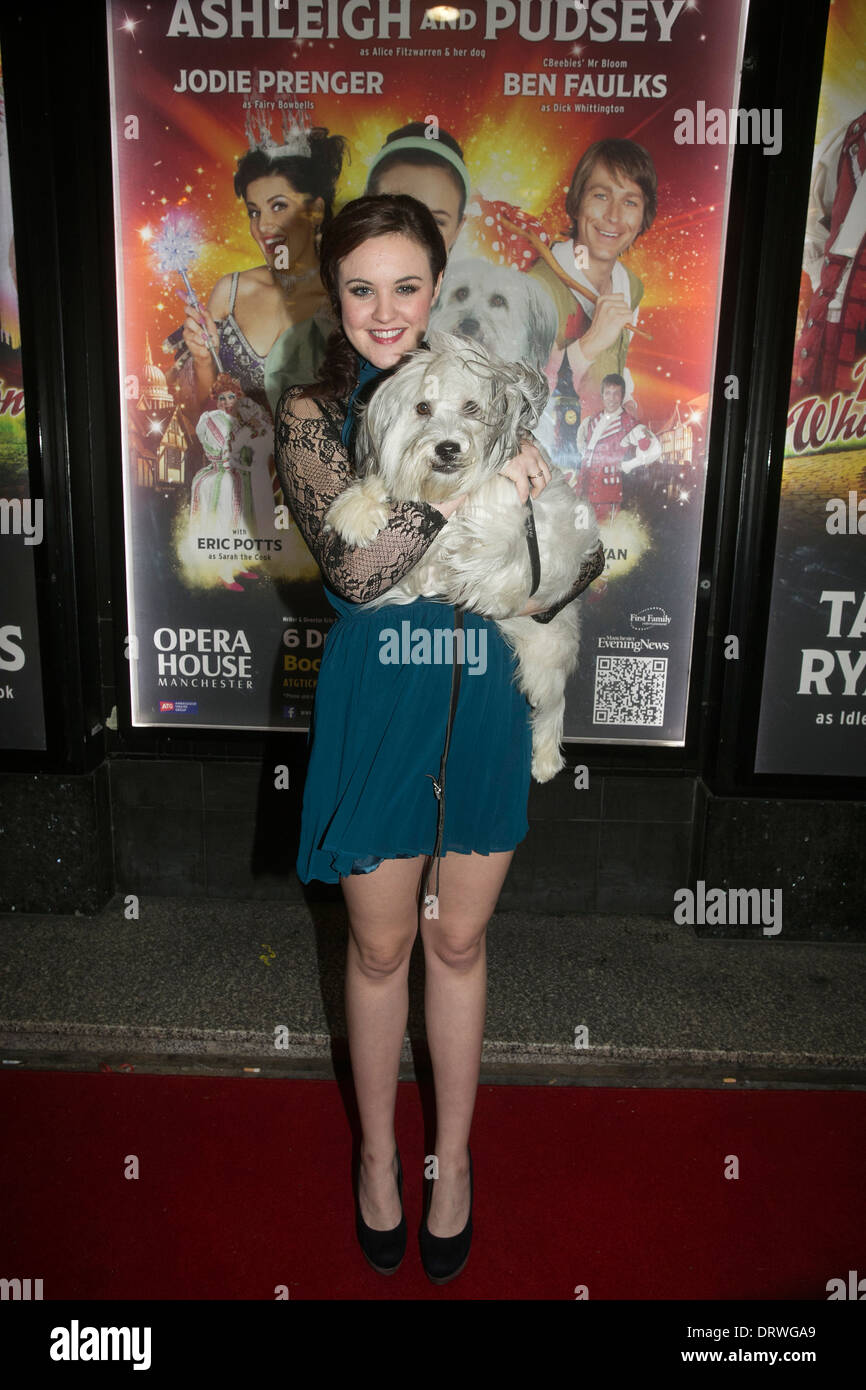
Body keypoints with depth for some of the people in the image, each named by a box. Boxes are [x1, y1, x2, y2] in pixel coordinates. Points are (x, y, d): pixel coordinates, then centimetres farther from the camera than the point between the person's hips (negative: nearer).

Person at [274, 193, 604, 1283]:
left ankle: (453, 1159, 38)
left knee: (458, 941, 15)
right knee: (380, 946, 13)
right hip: (377, 696, -2)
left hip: (484, 694, 2)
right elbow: (354, 568, -21)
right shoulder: (311, 414, -5)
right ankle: (378, 1153, 40)